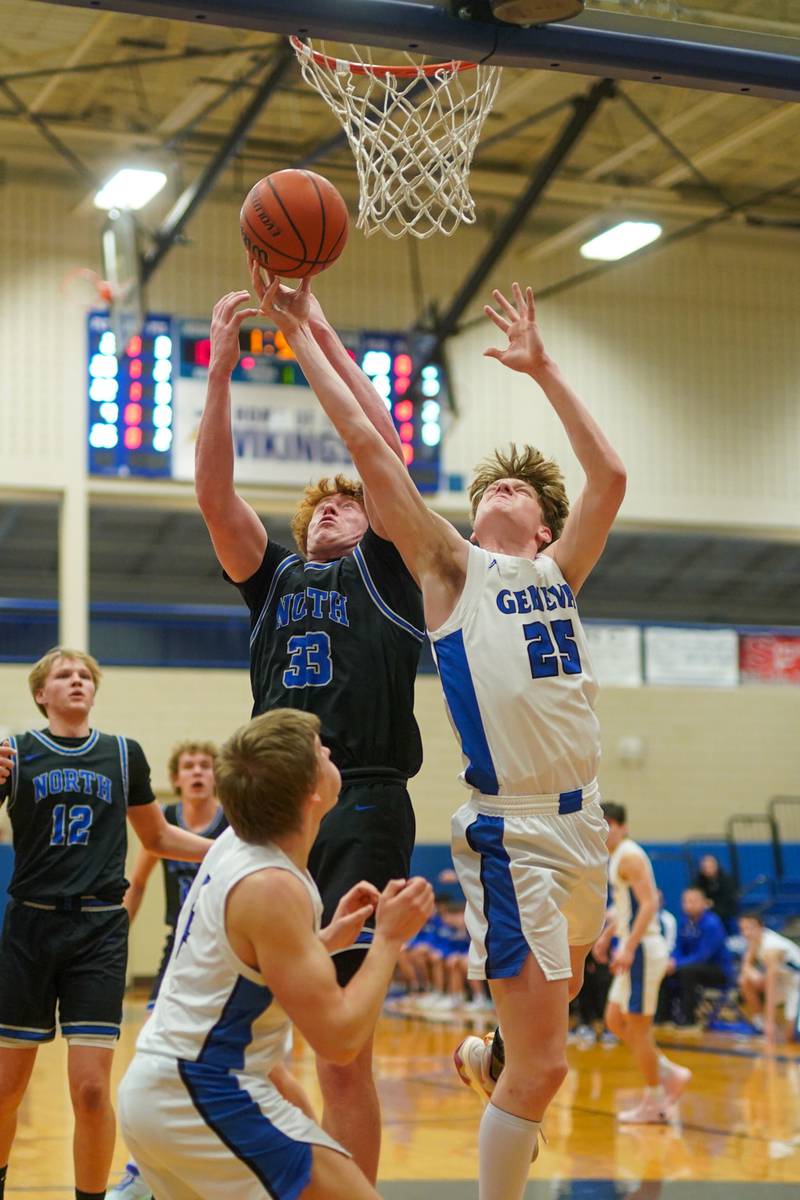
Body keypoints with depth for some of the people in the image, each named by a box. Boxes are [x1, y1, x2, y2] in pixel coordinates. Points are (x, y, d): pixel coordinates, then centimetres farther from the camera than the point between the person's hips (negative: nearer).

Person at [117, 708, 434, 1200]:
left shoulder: (235, 845, 6)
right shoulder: (273, 887, -19)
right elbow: (339, 1038, -19)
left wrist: (326, 939, 16)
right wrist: (389, 938, -9)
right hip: (205, 1099, -10)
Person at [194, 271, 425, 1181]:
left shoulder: (384, 569, 13)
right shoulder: (273, 578, 21)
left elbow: (383, 450, 1)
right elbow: (213, 493, 8)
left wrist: (321, 335, 0)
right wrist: (220, 368, -1)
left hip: (364, 806, -3)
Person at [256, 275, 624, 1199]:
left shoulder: (559, 571, 15)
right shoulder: (452, 568, 2)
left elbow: (609, 477, 6)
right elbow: (367, 443, -4)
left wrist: (541, 369, 7)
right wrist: (301, 338, -3)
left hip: (581, 819, 6)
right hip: (509, 828, -6)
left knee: (558, 1005, 22)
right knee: (541, 1062, -7)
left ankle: (484, 1057, 51)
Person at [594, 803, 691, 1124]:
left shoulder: (629, 856, -15)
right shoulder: (616, 858, 15)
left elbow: (649, 904, -23)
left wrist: (629, 948, -27)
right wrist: (607, 936, 23)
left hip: (642, 950, -10)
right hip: (633, 949, 10)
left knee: (637, 1027, -3)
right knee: (615, 1021, 14)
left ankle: (653, 1104, 7)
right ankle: (670, 1074, 18)